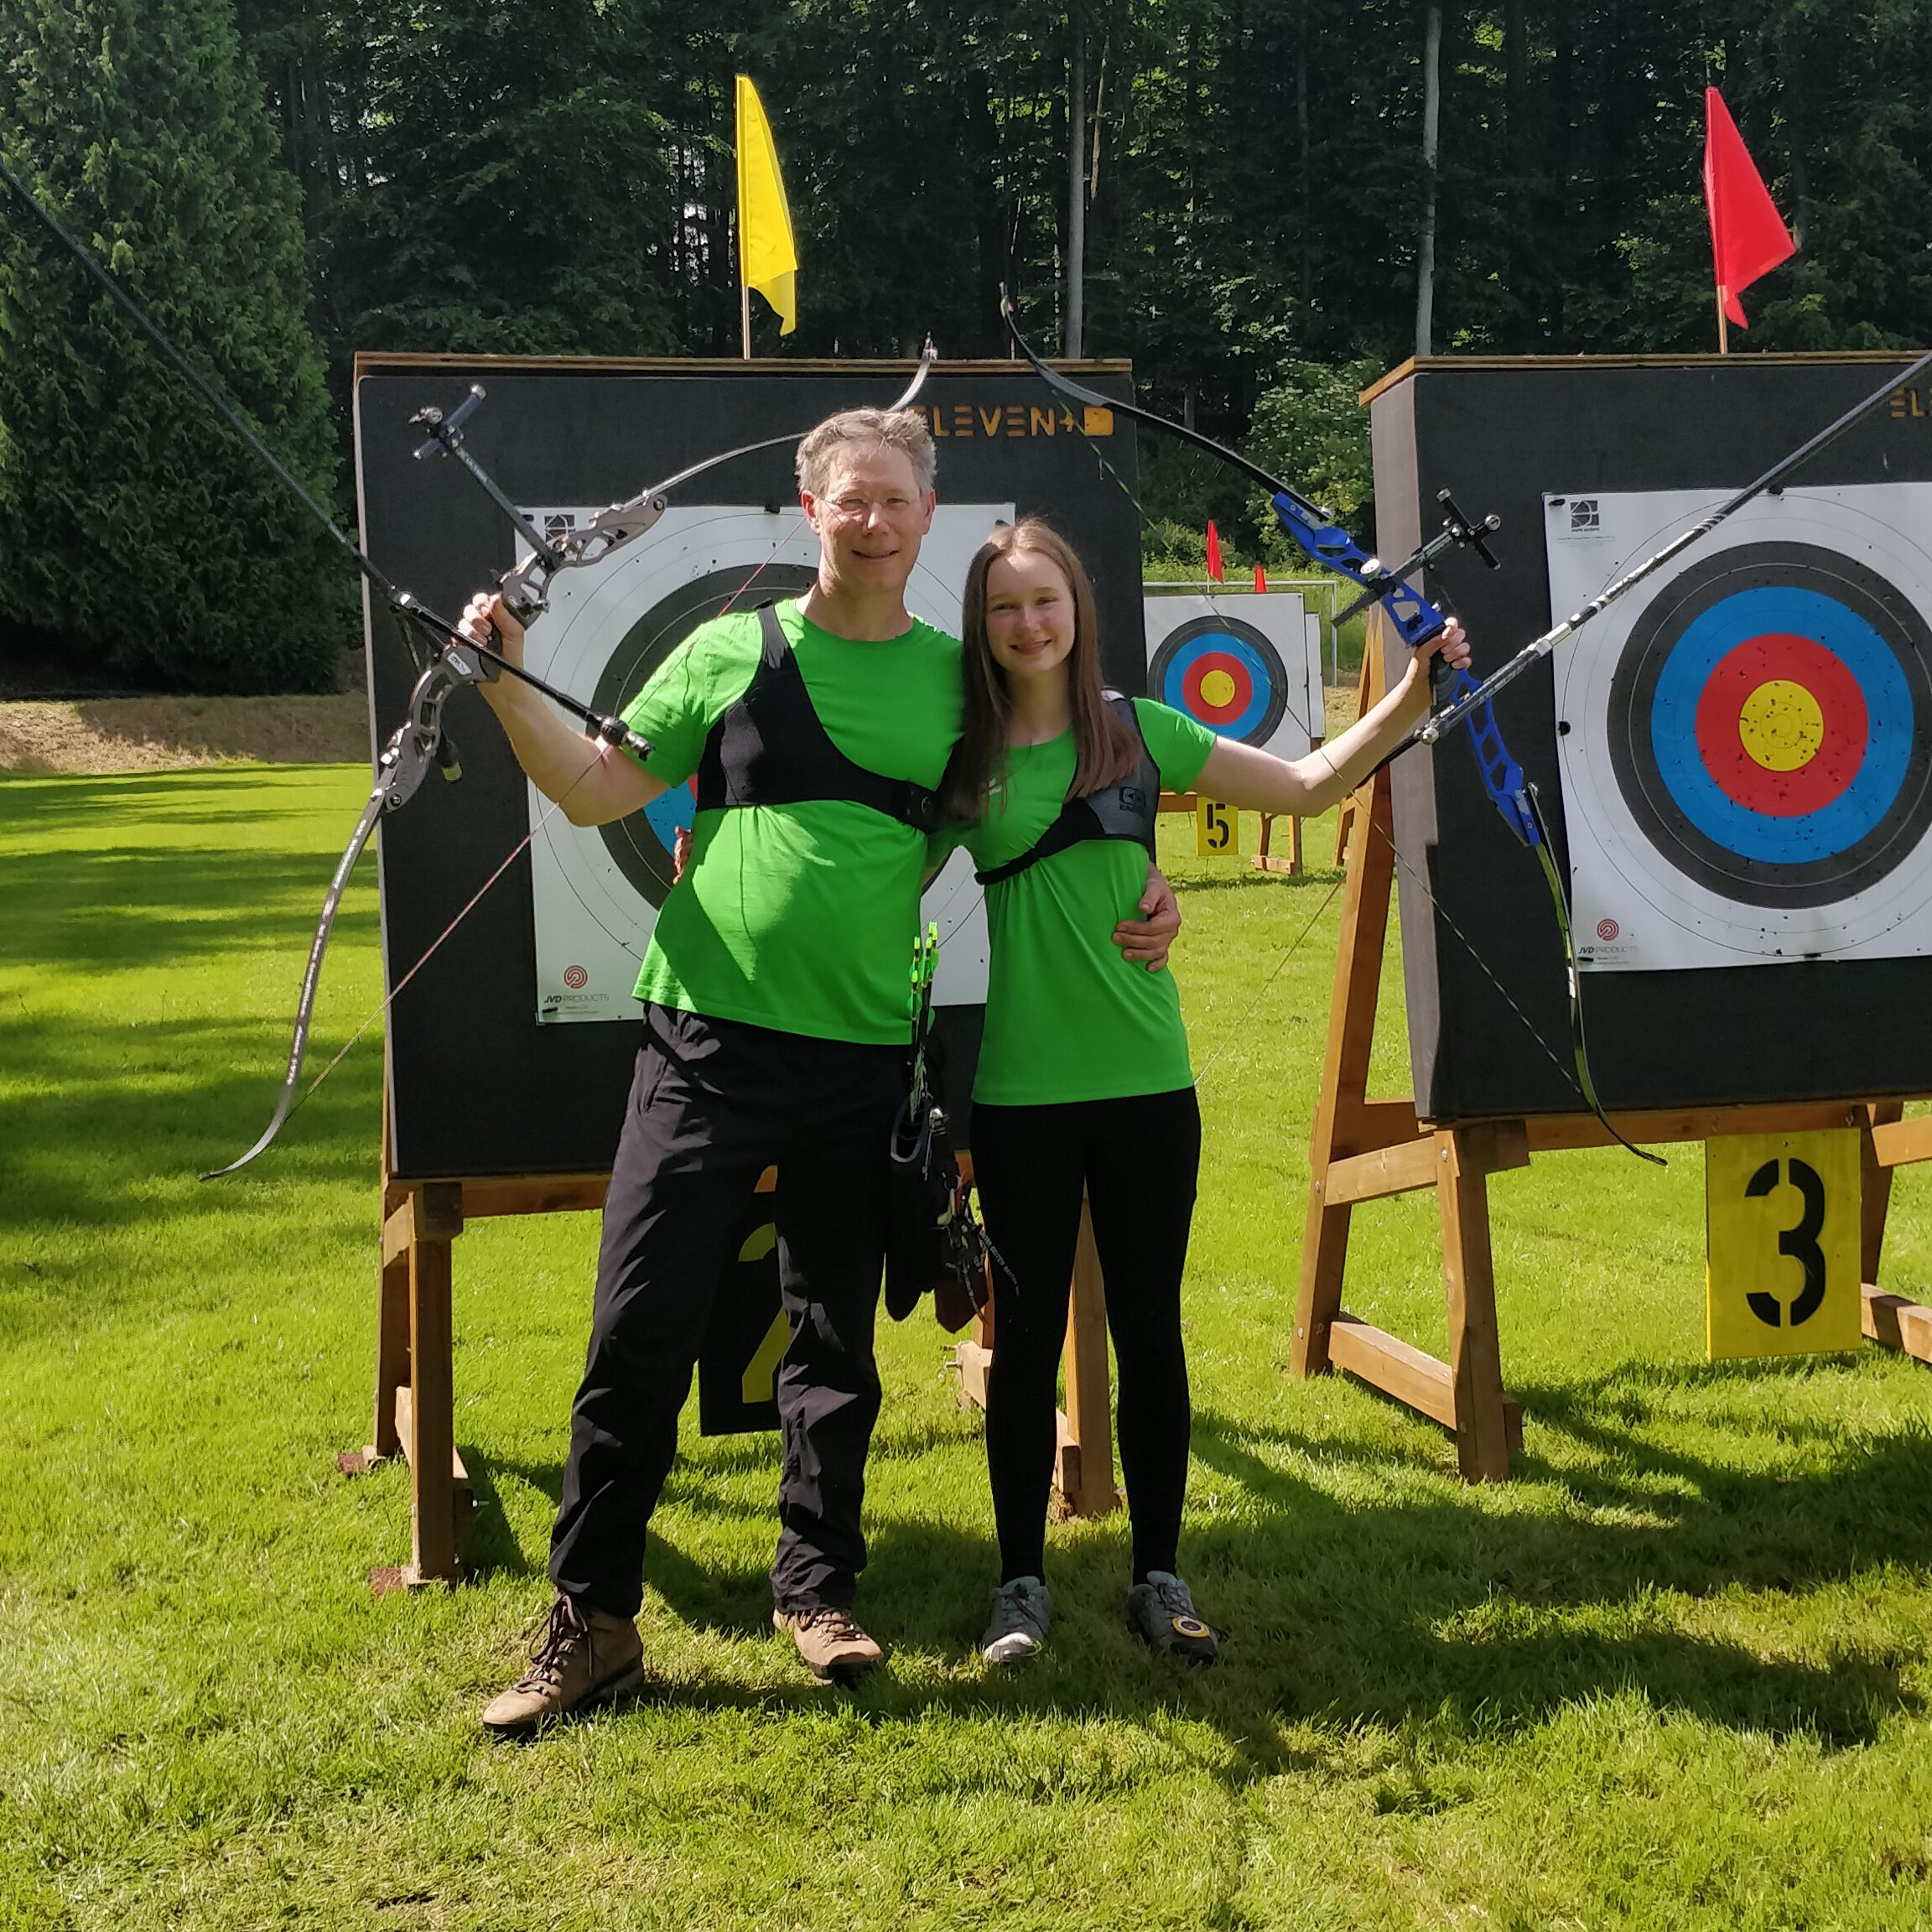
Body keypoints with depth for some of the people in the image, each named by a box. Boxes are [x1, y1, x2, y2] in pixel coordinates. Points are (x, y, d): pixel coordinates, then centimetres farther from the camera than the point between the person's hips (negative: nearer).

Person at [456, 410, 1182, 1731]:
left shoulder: (960, 677, 7)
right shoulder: (731, 651, 2)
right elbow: (597, 790, 4)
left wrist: (1140, 903, 2)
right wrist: (507, 686, -8)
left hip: (865, 1057, 2)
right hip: (711, 1039, -1)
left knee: (837, 1344, 12)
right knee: (639, 1334, -1)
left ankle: (818, 1592, 28)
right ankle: (593, 1622, 12)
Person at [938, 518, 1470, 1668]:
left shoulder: (1139, 734, 2)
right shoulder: (962, 761, 0)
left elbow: (1308, 786, 4)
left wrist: (1416, 694, -4)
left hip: (1145, 1079, 1)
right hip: (1019, 1090, -1)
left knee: (1150, 1333, 8)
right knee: (1027, 1337, 6)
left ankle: (1160, 1577, 21)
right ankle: (1023, 1583, 19)